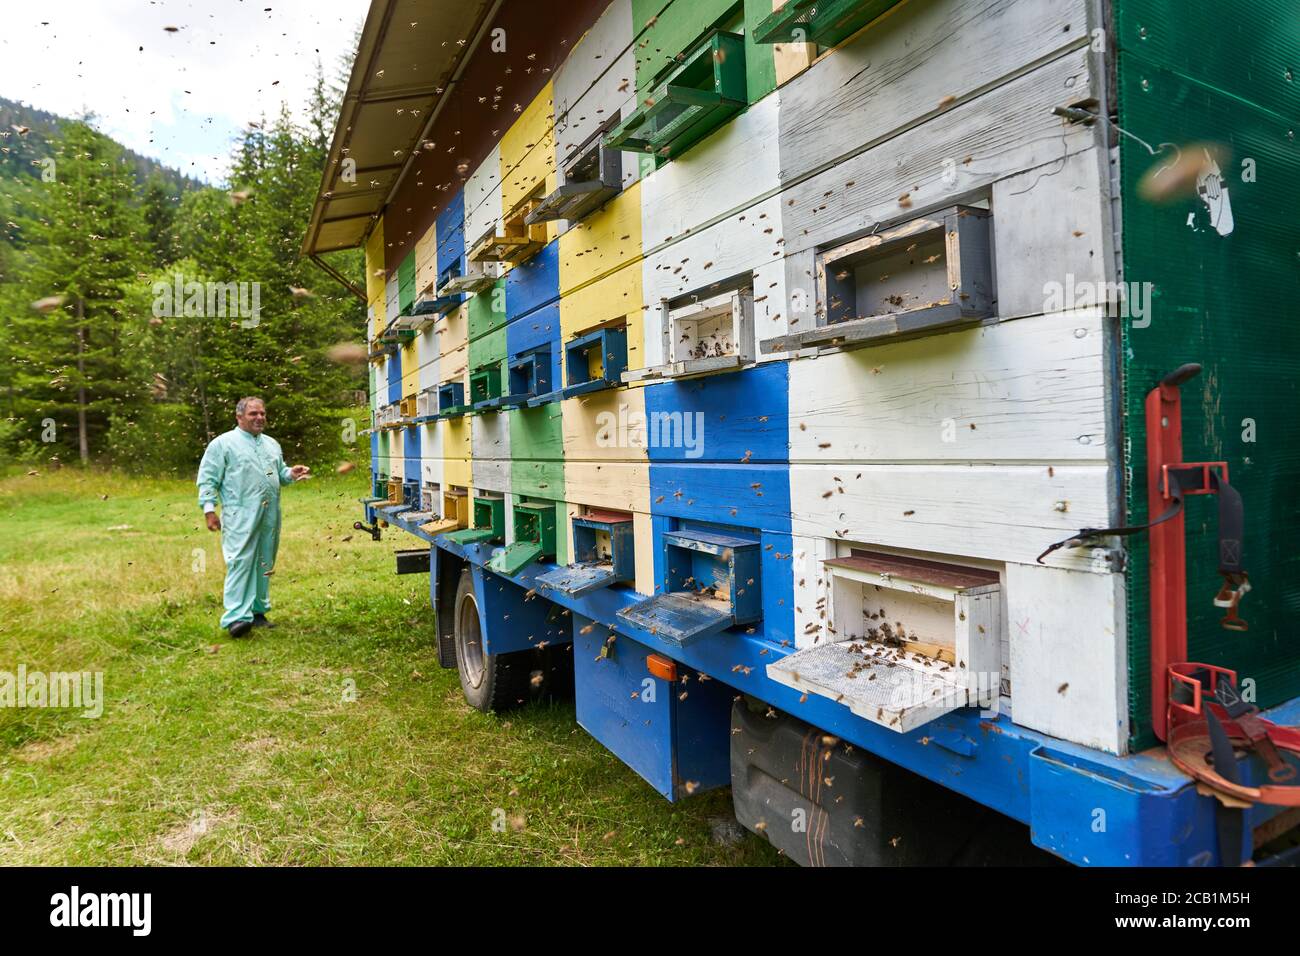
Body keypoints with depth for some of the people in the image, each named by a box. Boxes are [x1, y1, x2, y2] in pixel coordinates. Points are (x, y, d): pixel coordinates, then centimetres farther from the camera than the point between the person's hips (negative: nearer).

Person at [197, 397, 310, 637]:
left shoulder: (272, 444, 20)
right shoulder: (223, 444, 1)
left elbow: (280, 472, 28)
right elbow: (208, 480, -2)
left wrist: (291, 474, 5)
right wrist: (209, 510, -9)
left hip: (270, 516, 6)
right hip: (240, 516, -6)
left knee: (265, 564, 10)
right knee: (241, 563, -12)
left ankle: (258, 611, 21)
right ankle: (237, 617, -12)